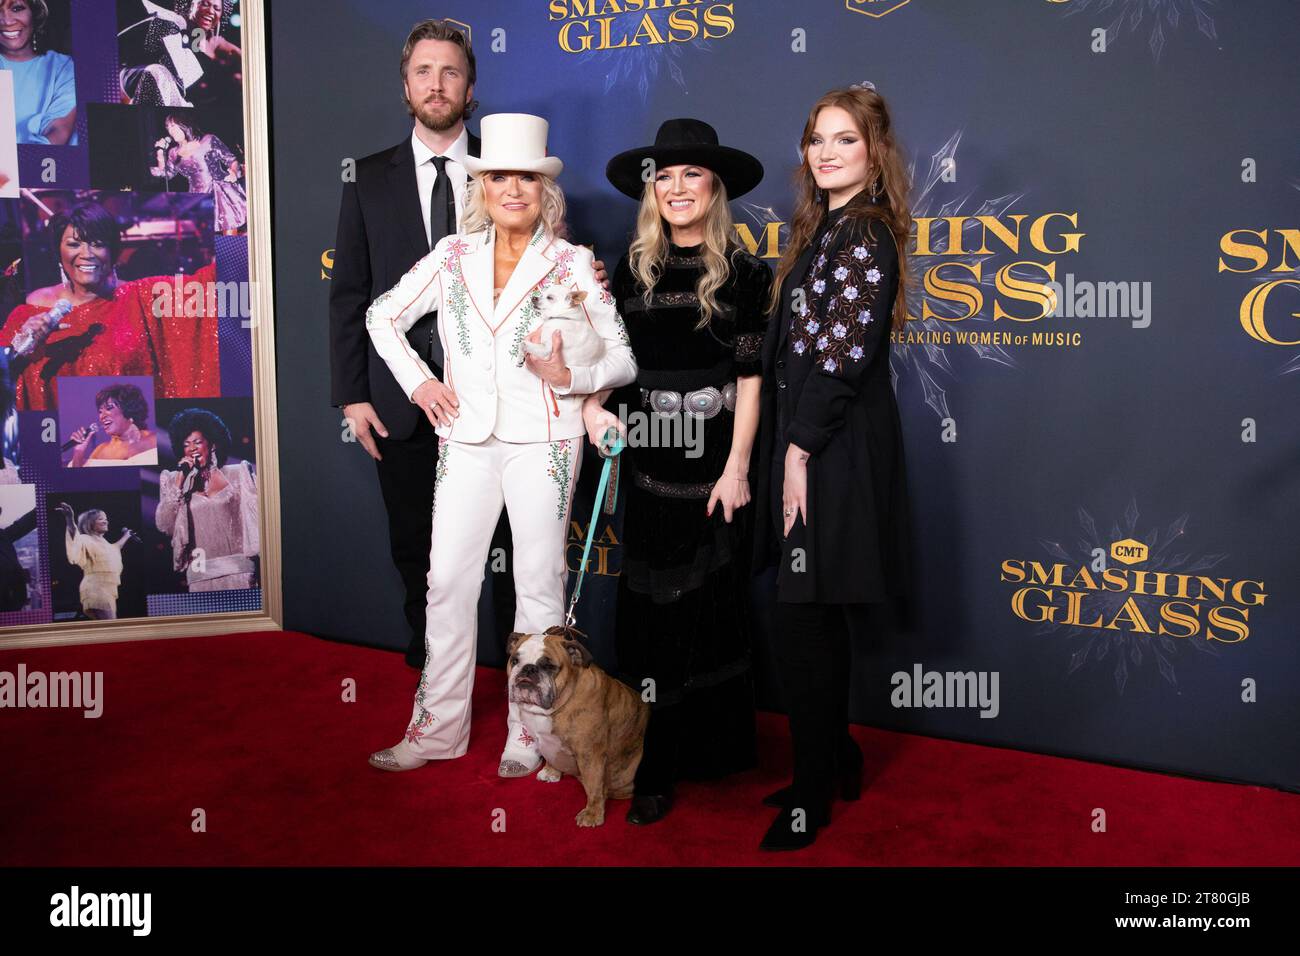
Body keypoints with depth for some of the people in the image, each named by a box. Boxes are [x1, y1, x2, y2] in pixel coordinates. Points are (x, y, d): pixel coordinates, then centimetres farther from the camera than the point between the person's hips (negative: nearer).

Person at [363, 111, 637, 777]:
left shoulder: (571, 263, -1)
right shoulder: (453, 255, 7)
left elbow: (623, 359, 0)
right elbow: (383, 316, 18)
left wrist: (570, 376, -19)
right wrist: (417, 381, 6)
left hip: (541, 441, -3)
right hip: (466, 439, 3)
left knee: (539, 585, 3)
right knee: (447, 580, 5)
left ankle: (531, 731, 17)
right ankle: (439, 727, 19)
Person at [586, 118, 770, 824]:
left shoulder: (742, 272, -3)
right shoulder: (634, 268, 6)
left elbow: (749, 379, -6)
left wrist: (737, 468, -11)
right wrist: (593, 407, -10)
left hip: (713, 462, -3)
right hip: (649, 461, 3)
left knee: (712, 602, 8)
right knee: (651, 607, 5)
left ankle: (713, 748, 25)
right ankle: (655, 766, 14)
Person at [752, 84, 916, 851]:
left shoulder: (866, 239, -13)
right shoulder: (826, 230, 15)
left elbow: (844, 356, -20)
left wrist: (800, 450, -16)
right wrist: (790, 449, 9)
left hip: (834, 450, -9)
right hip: (806, 441, 9)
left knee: (803, 626, -3)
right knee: (819, 624, 16)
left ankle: (814, 797, 11)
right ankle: (837, 759, 31)